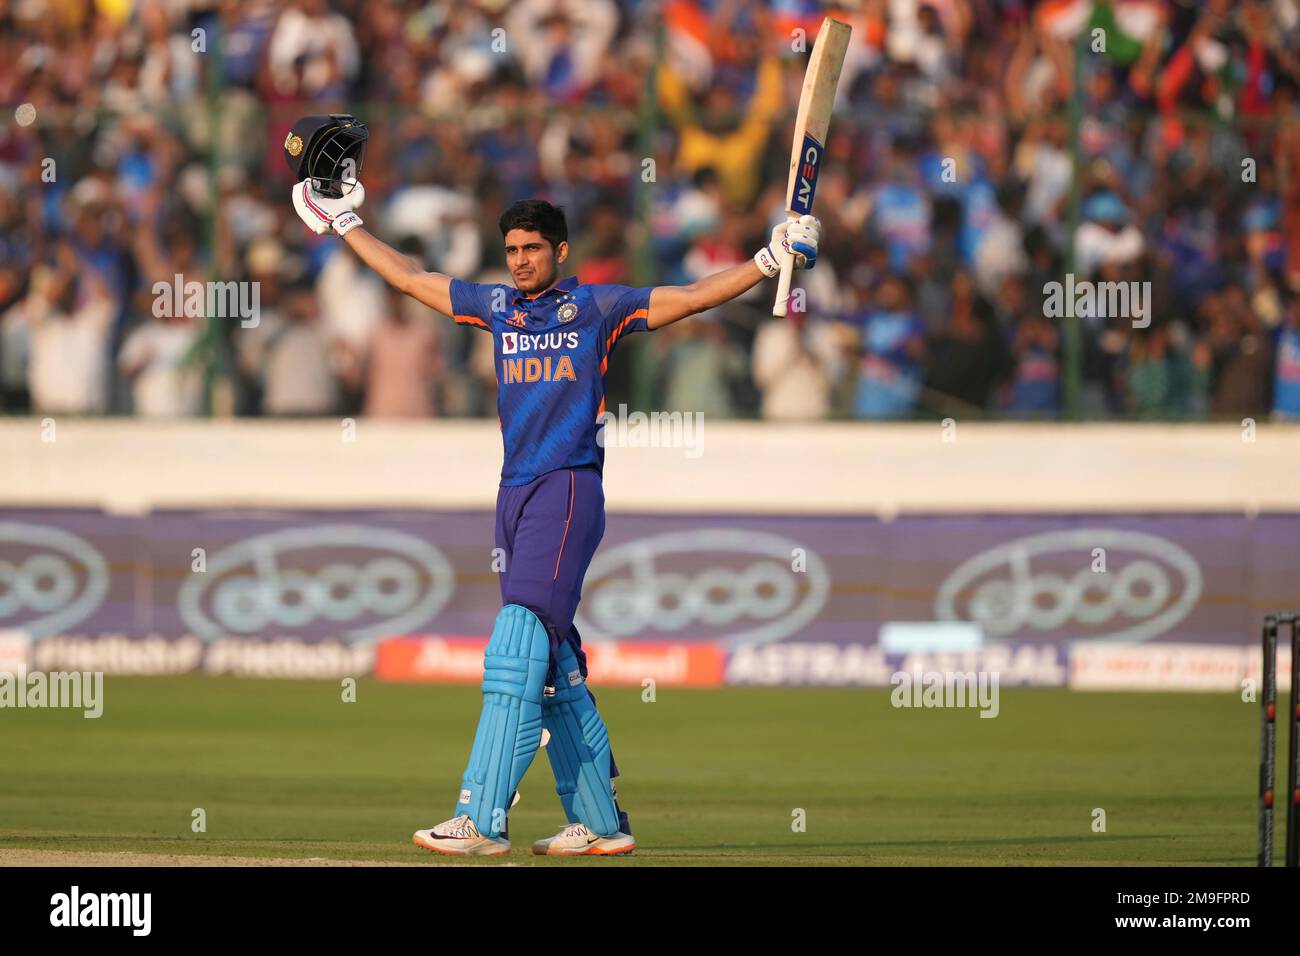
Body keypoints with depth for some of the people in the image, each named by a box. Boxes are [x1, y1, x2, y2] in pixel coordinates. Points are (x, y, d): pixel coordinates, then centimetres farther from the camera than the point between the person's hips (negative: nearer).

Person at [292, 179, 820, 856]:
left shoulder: (597, 308, 2)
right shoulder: (496, 307, 16)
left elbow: (695, 297, -1)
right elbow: (408, 278, 26)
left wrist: (771, 260, -12)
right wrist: (344, 226, 30)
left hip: (571, 490, -6)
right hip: (515, 495, 6)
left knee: (515, 654, -16)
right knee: (556, 671, 6)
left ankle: (483, 820, -22)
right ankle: (599, 823, 12)